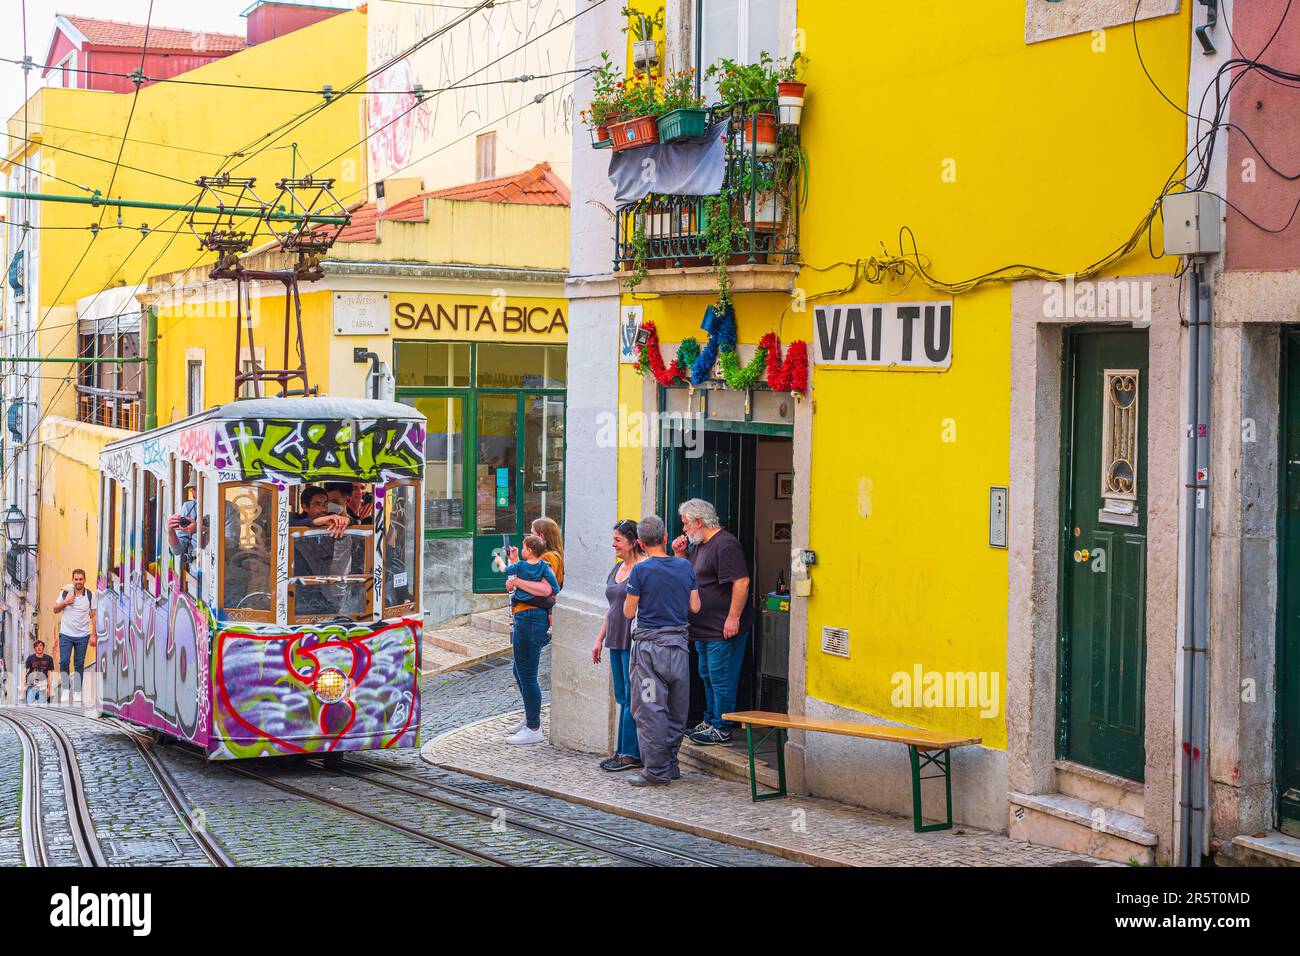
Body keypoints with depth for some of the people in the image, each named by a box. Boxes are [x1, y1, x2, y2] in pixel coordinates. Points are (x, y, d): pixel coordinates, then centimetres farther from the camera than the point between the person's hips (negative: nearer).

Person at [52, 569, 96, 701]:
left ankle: (77, 690, 12)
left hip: (82, 636, 0)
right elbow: (55, 610, 7)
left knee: (79, 664, 4)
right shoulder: (65, 593, 0)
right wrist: (65, 603, -13)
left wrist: (93, 635, -3)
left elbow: (94, 616, 1)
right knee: (64, 662, -5)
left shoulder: (90, 595, -2)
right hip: (66, 634, 0)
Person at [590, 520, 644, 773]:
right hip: (616, 642, 9)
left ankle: (631, 754, -2)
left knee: (631, 698, -6)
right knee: (622, 698, 11)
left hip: (633, 642, -9)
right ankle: (622, 752, 15)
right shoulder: (617, 568, 16)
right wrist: (600, 639, 21)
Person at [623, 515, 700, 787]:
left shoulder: (641, 570, -11)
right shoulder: (685, 566, 3)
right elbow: (694, 607, 7)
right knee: (677, 710, 14)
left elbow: (629, 612, -7)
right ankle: (670, 763, 20)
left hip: (650, 645, -5)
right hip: (679, 644, 5)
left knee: (650, 710, -2)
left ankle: (656, 770, -4)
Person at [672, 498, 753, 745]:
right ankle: (711, 720, 30)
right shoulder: (698, 545, 15)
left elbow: (741, 582, -24)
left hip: (723, 630, -10)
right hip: (704, 629, 10)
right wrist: (679, 554, 7)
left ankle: (722, 728, 1)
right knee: (707, 677, 19)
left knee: (721, 679, -4)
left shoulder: (725, 544, -17)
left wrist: (733, 618, -25)